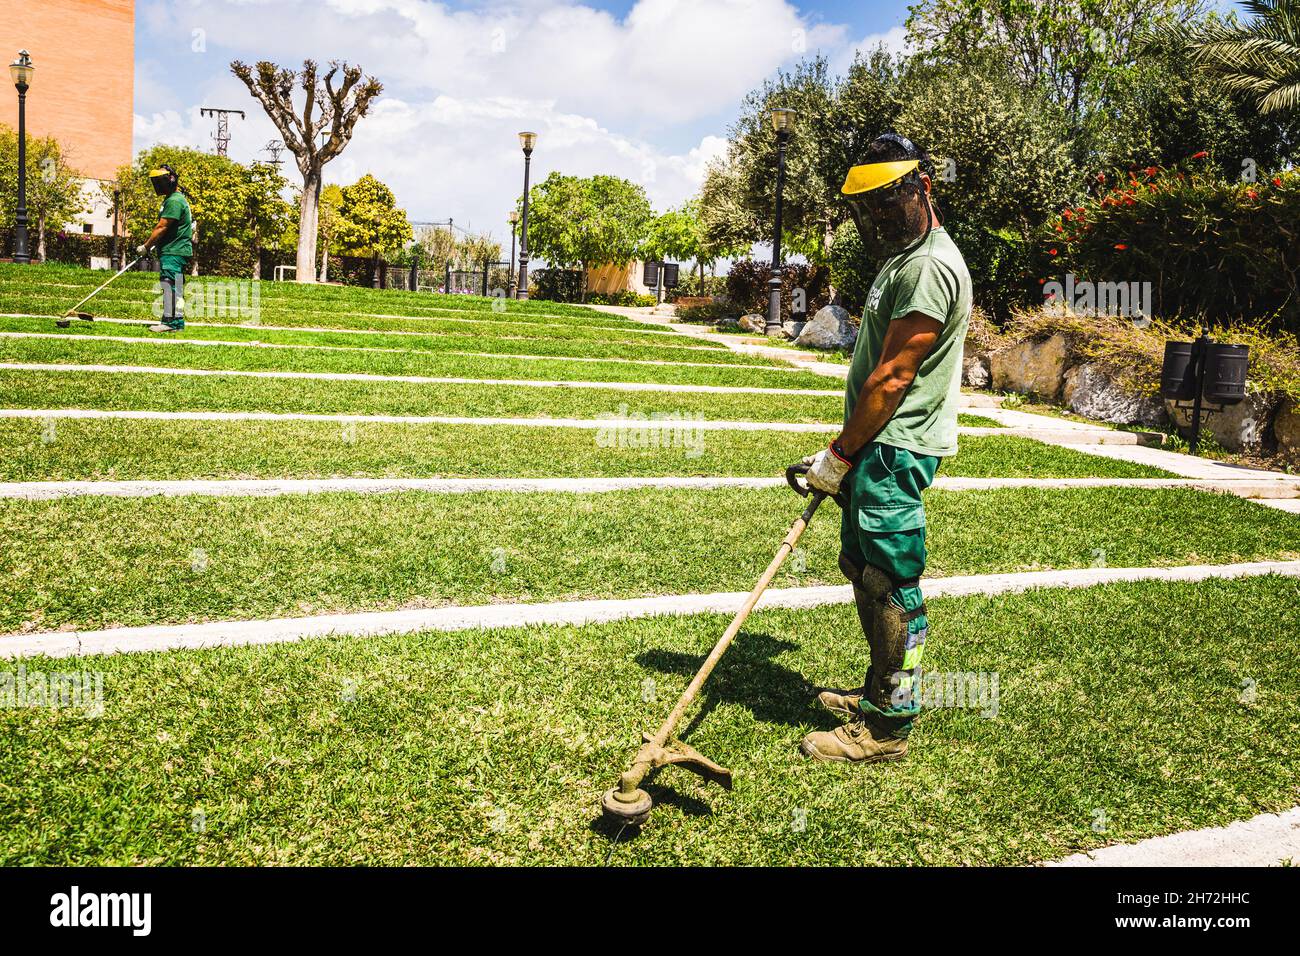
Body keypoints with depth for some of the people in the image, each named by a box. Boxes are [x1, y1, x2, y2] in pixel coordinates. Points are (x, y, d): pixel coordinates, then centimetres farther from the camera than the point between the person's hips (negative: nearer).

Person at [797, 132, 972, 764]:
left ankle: (888, 728, 6)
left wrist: (841, 453, -15)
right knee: (864, 570, 18)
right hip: (877, 448, 11)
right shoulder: (905, 257, 19)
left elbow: (892, 378, -20)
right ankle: (879, 691, 33)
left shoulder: (929, 267, -16)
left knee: (892, 587, -4)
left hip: (896, 450, -11)